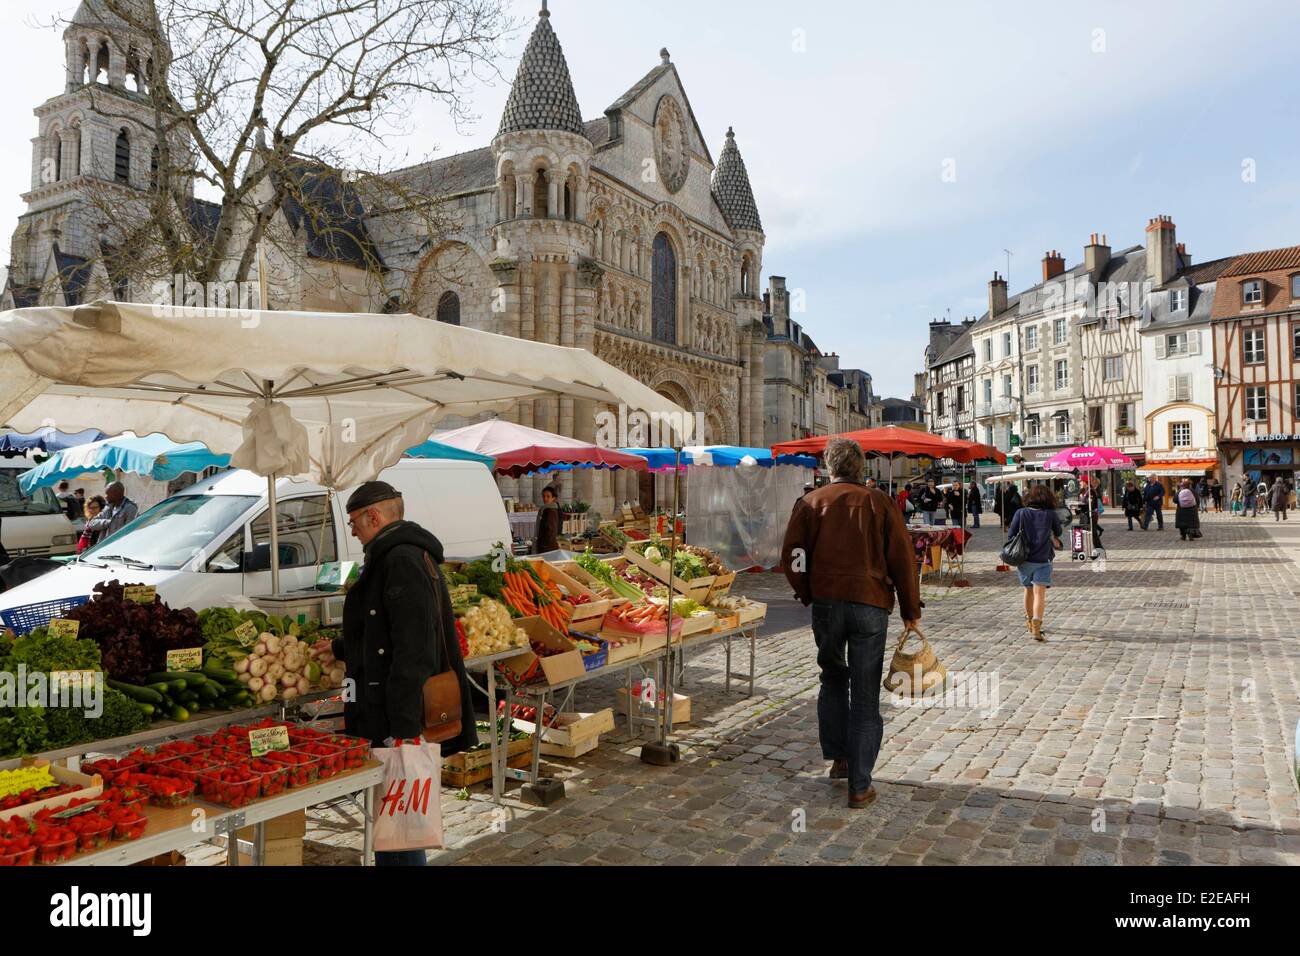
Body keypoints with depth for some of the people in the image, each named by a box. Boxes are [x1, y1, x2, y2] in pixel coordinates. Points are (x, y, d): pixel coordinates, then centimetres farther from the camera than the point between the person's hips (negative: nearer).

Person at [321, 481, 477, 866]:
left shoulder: (403, 560, -18)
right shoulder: (397, 556, 17)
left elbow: (413, 651, -25)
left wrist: (402, 729, -26)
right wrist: (338, 647, 43)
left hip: (398, 718, -11)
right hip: (389, 716, 11)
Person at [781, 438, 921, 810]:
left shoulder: (810, 503, 4)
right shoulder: (879, 502, 3)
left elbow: (792, 558, 0)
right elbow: (903, 558, 0)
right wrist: (911, 610, 7)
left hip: (826, 602, 1)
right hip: (871, 603, -1)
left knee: (833, 679, 23)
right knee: (865, 697, 5)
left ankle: (838, 758, 26)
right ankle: (860, 787, 9)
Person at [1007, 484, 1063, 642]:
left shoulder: (1021, 513, -5)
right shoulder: (1051, 514, -5)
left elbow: (1010, 534, -3)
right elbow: (1058, 532, 10)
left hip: (1024, 558, 2)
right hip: (1043, 560, -2)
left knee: (1028, 590, 19)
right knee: (1040, 593, -6)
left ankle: (1030, 622, 35)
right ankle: (1036, 626, -21)